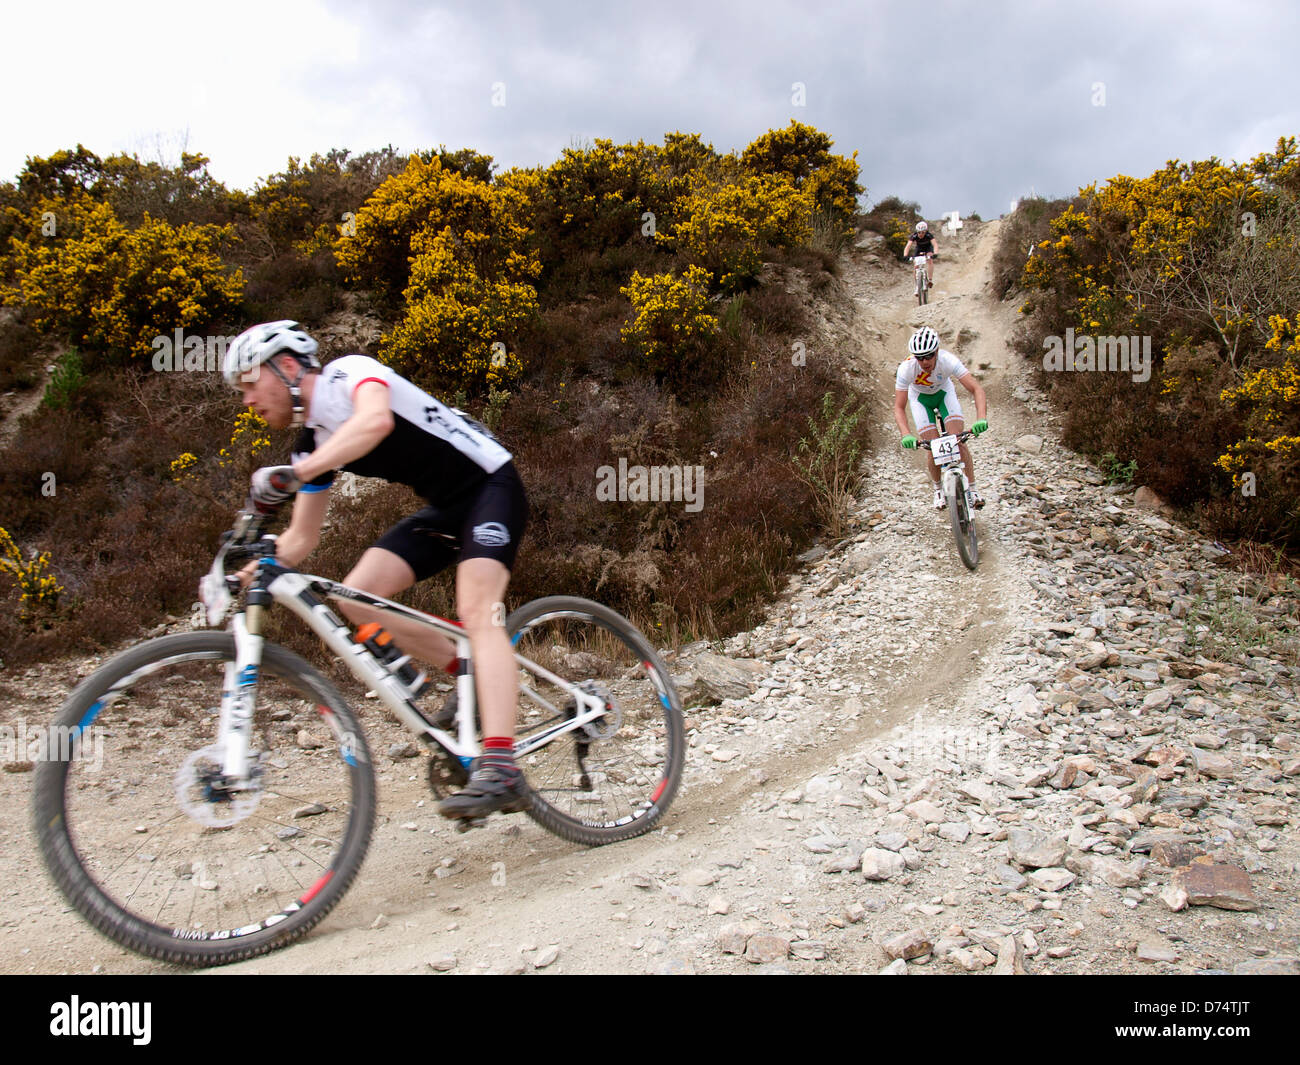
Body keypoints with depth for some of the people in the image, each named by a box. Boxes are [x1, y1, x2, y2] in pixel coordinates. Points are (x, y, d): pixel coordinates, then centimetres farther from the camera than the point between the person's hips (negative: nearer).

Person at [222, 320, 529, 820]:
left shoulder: (350, 372, -14)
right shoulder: (313, 441, 8)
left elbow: (376, 421, -39)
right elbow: (301, 538, 10)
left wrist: (292, 474, -48)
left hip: (490, 484, -8)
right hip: (444, 507, 8)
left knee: (477, 611, -26)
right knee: (355, 598, -6)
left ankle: (500, 772, -31)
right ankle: (472, 675, 8)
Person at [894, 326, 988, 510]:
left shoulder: (947, 360, -35)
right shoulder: (906, 368, -35)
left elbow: (976, 388, -38)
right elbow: (899, 407, -32)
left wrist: (981, 419, -53)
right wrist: (906, 435, -49)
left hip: (944, 392, 0)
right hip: (920, 397, 0)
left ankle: (972, 489, -5)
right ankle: (938, 489, 14)